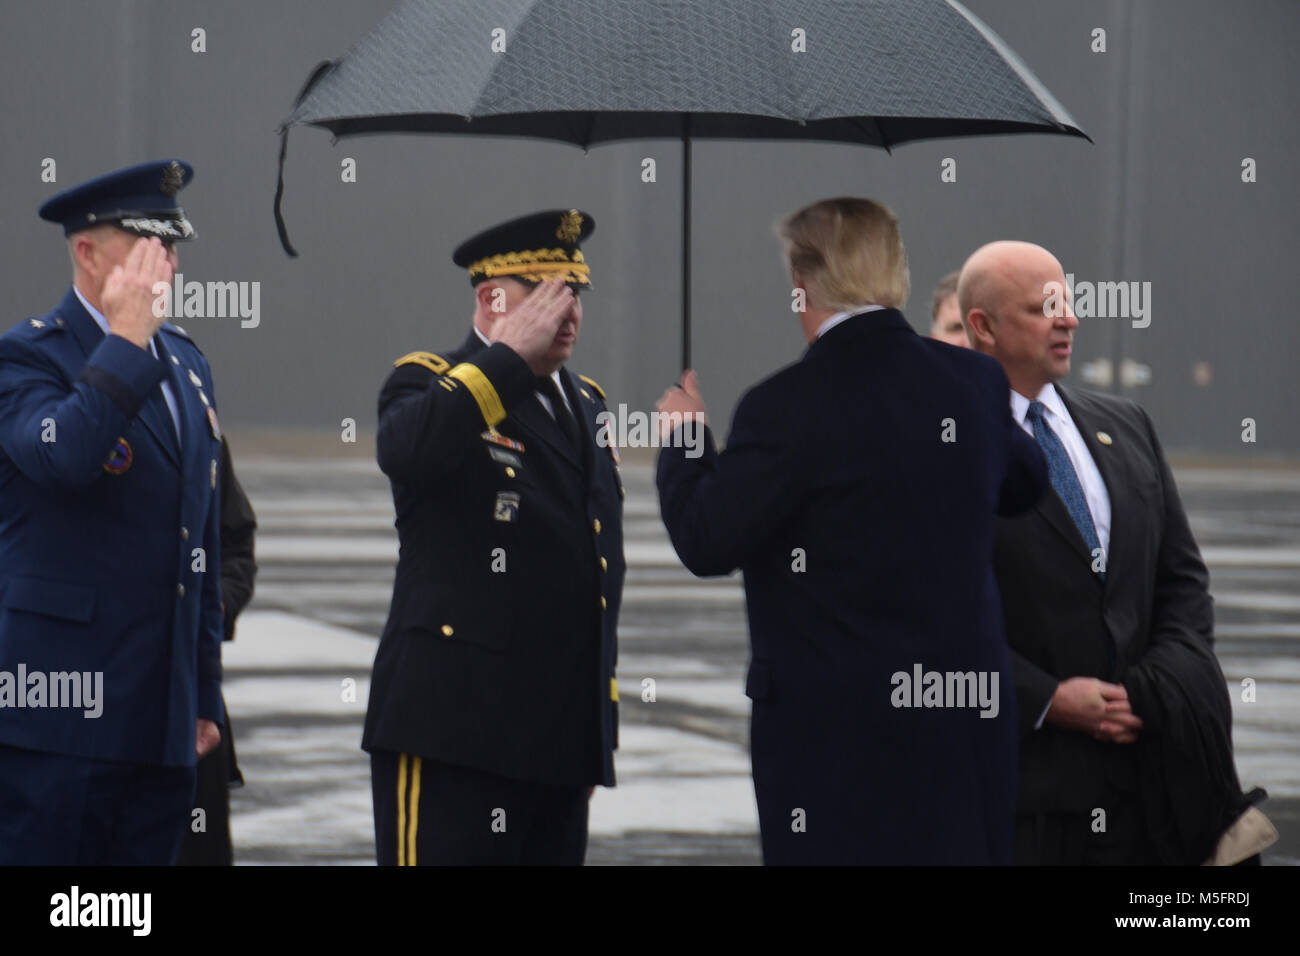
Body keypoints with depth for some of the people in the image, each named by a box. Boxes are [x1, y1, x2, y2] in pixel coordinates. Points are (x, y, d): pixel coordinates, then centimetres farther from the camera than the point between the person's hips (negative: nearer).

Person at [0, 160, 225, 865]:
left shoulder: (184, 361, 18)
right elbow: (65, 457, -28)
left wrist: (205, 695, 21)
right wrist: (128, 338, -19)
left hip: (161, 724, 7)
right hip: (62, 715, -7)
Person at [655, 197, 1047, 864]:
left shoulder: (790, 406, -15)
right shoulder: (973, 382, 3)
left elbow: (706, 545, -9)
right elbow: (1024, 485, 22)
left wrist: (680, 436, 7)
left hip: (838, 733, -6)